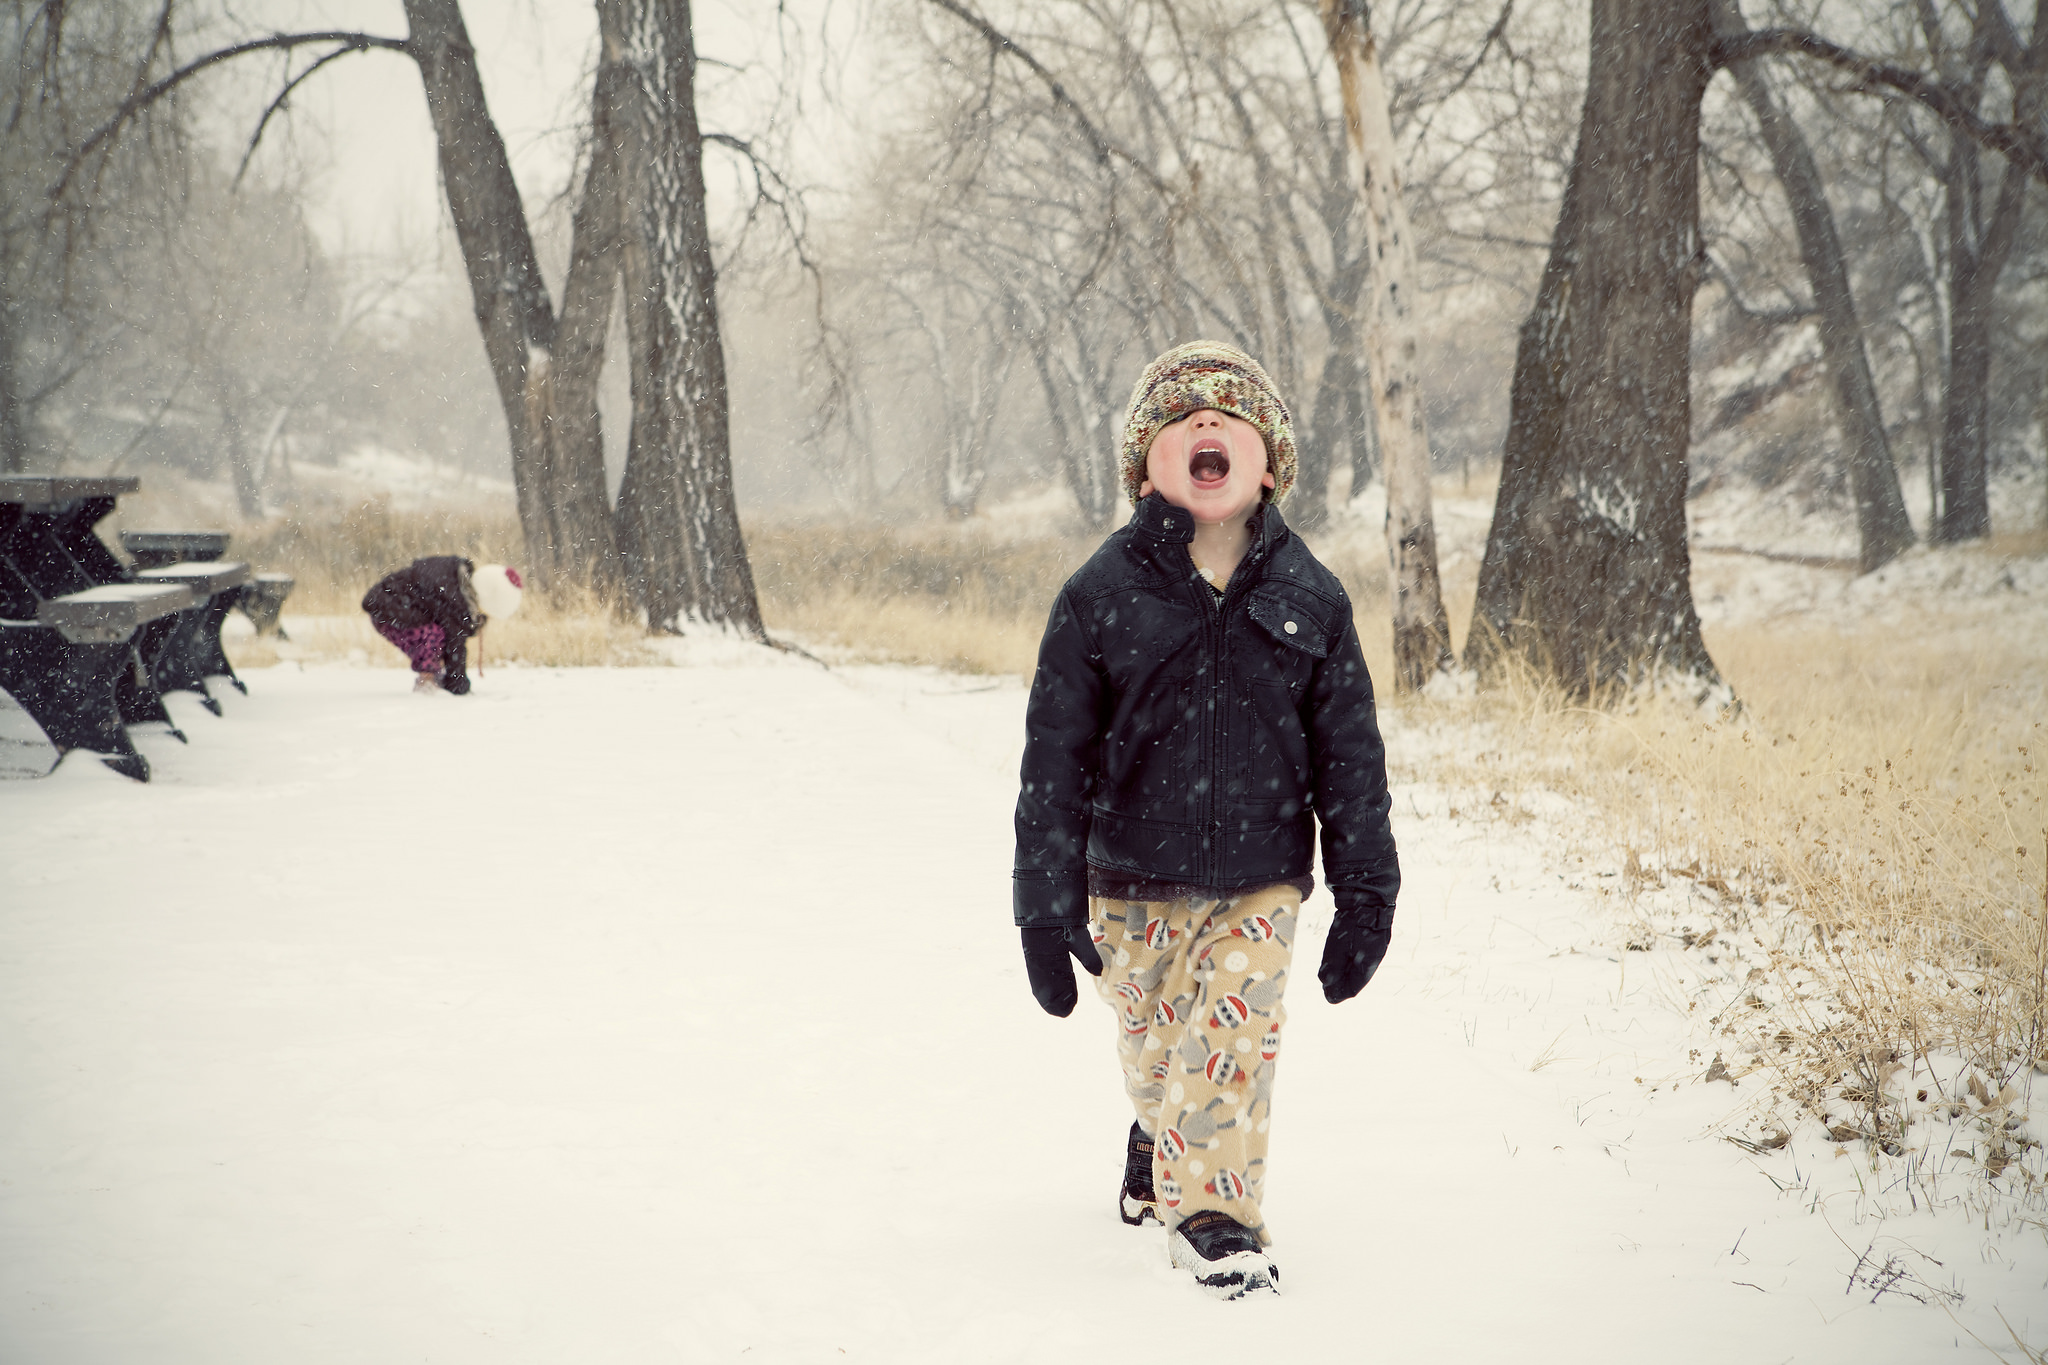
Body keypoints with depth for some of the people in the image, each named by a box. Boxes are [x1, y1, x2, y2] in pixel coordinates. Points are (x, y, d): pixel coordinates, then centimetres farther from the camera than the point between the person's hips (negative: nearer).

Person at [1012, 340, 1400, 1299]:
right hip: (1135, 883, 0)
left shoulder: (1310, 600, -1)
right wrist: (1046, 907, -7)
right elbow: (1055, 761, -5)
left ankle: (1213, 1214, 4)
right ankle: (1161, 1145, 40)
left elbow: (1350, 754, 5)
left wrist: (1366, 894, 3)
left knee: (1235, 1038, -10)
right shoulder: (1101, 597, -7)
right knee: (1152, 1050, 11)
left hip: (1260, 880, 0)